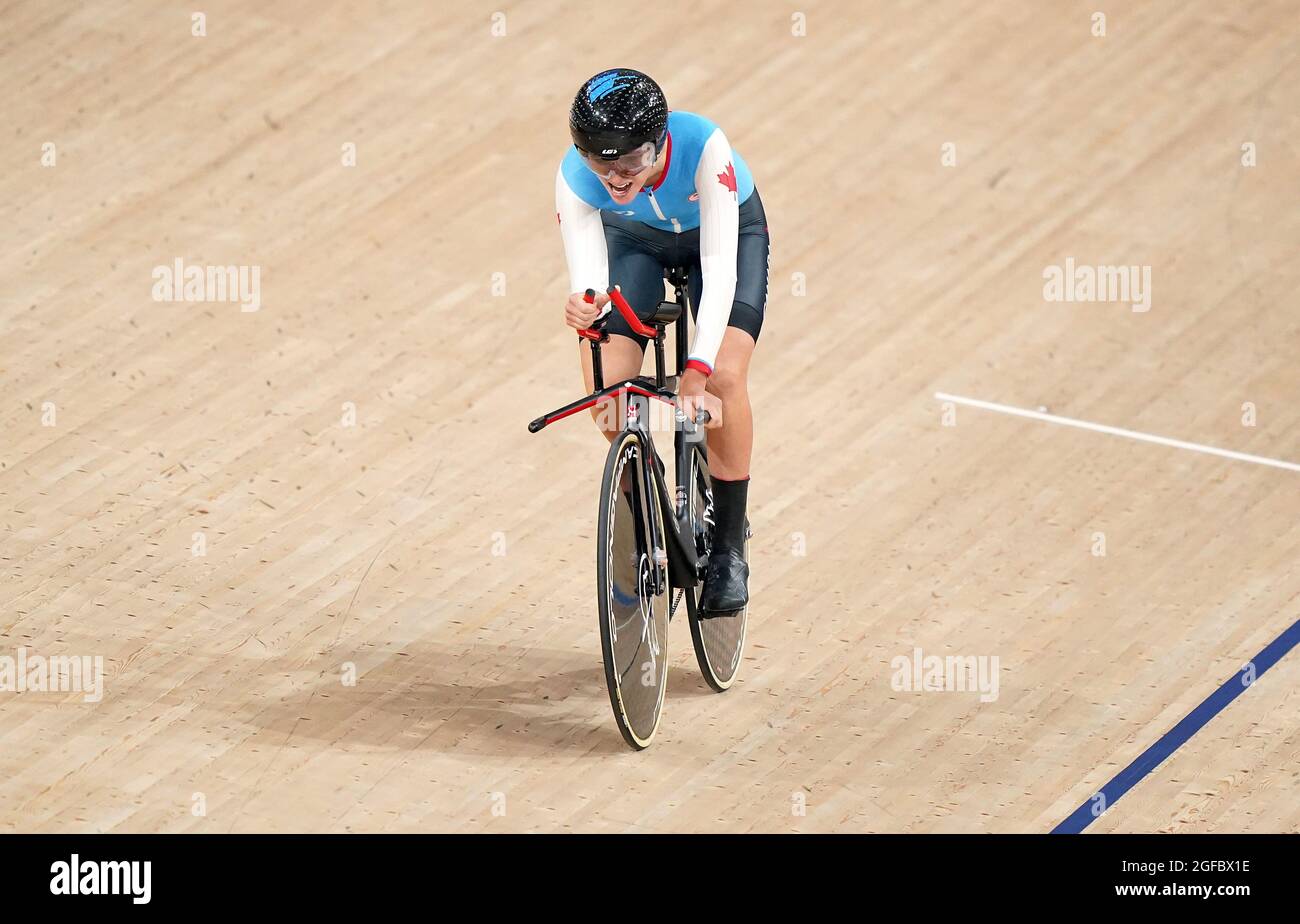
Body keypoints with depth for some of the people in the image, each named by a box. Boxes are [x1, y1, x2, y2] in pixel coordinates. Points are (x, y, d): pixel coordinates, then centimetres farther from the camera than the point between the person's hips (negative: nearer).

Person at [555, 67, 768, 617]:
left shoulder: (702, 146, -42)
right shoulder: (575, 178, -35)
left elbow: (719, 267, -44)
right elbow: (585, 273, -39)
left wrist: (697, 372, -53)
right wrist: (581, 306, -65)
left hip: (724, 228, -2)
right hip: (634, 238, 2)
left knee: (725, 377, -22)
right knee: (609, 386, -17)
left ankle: (729, 551, -6)